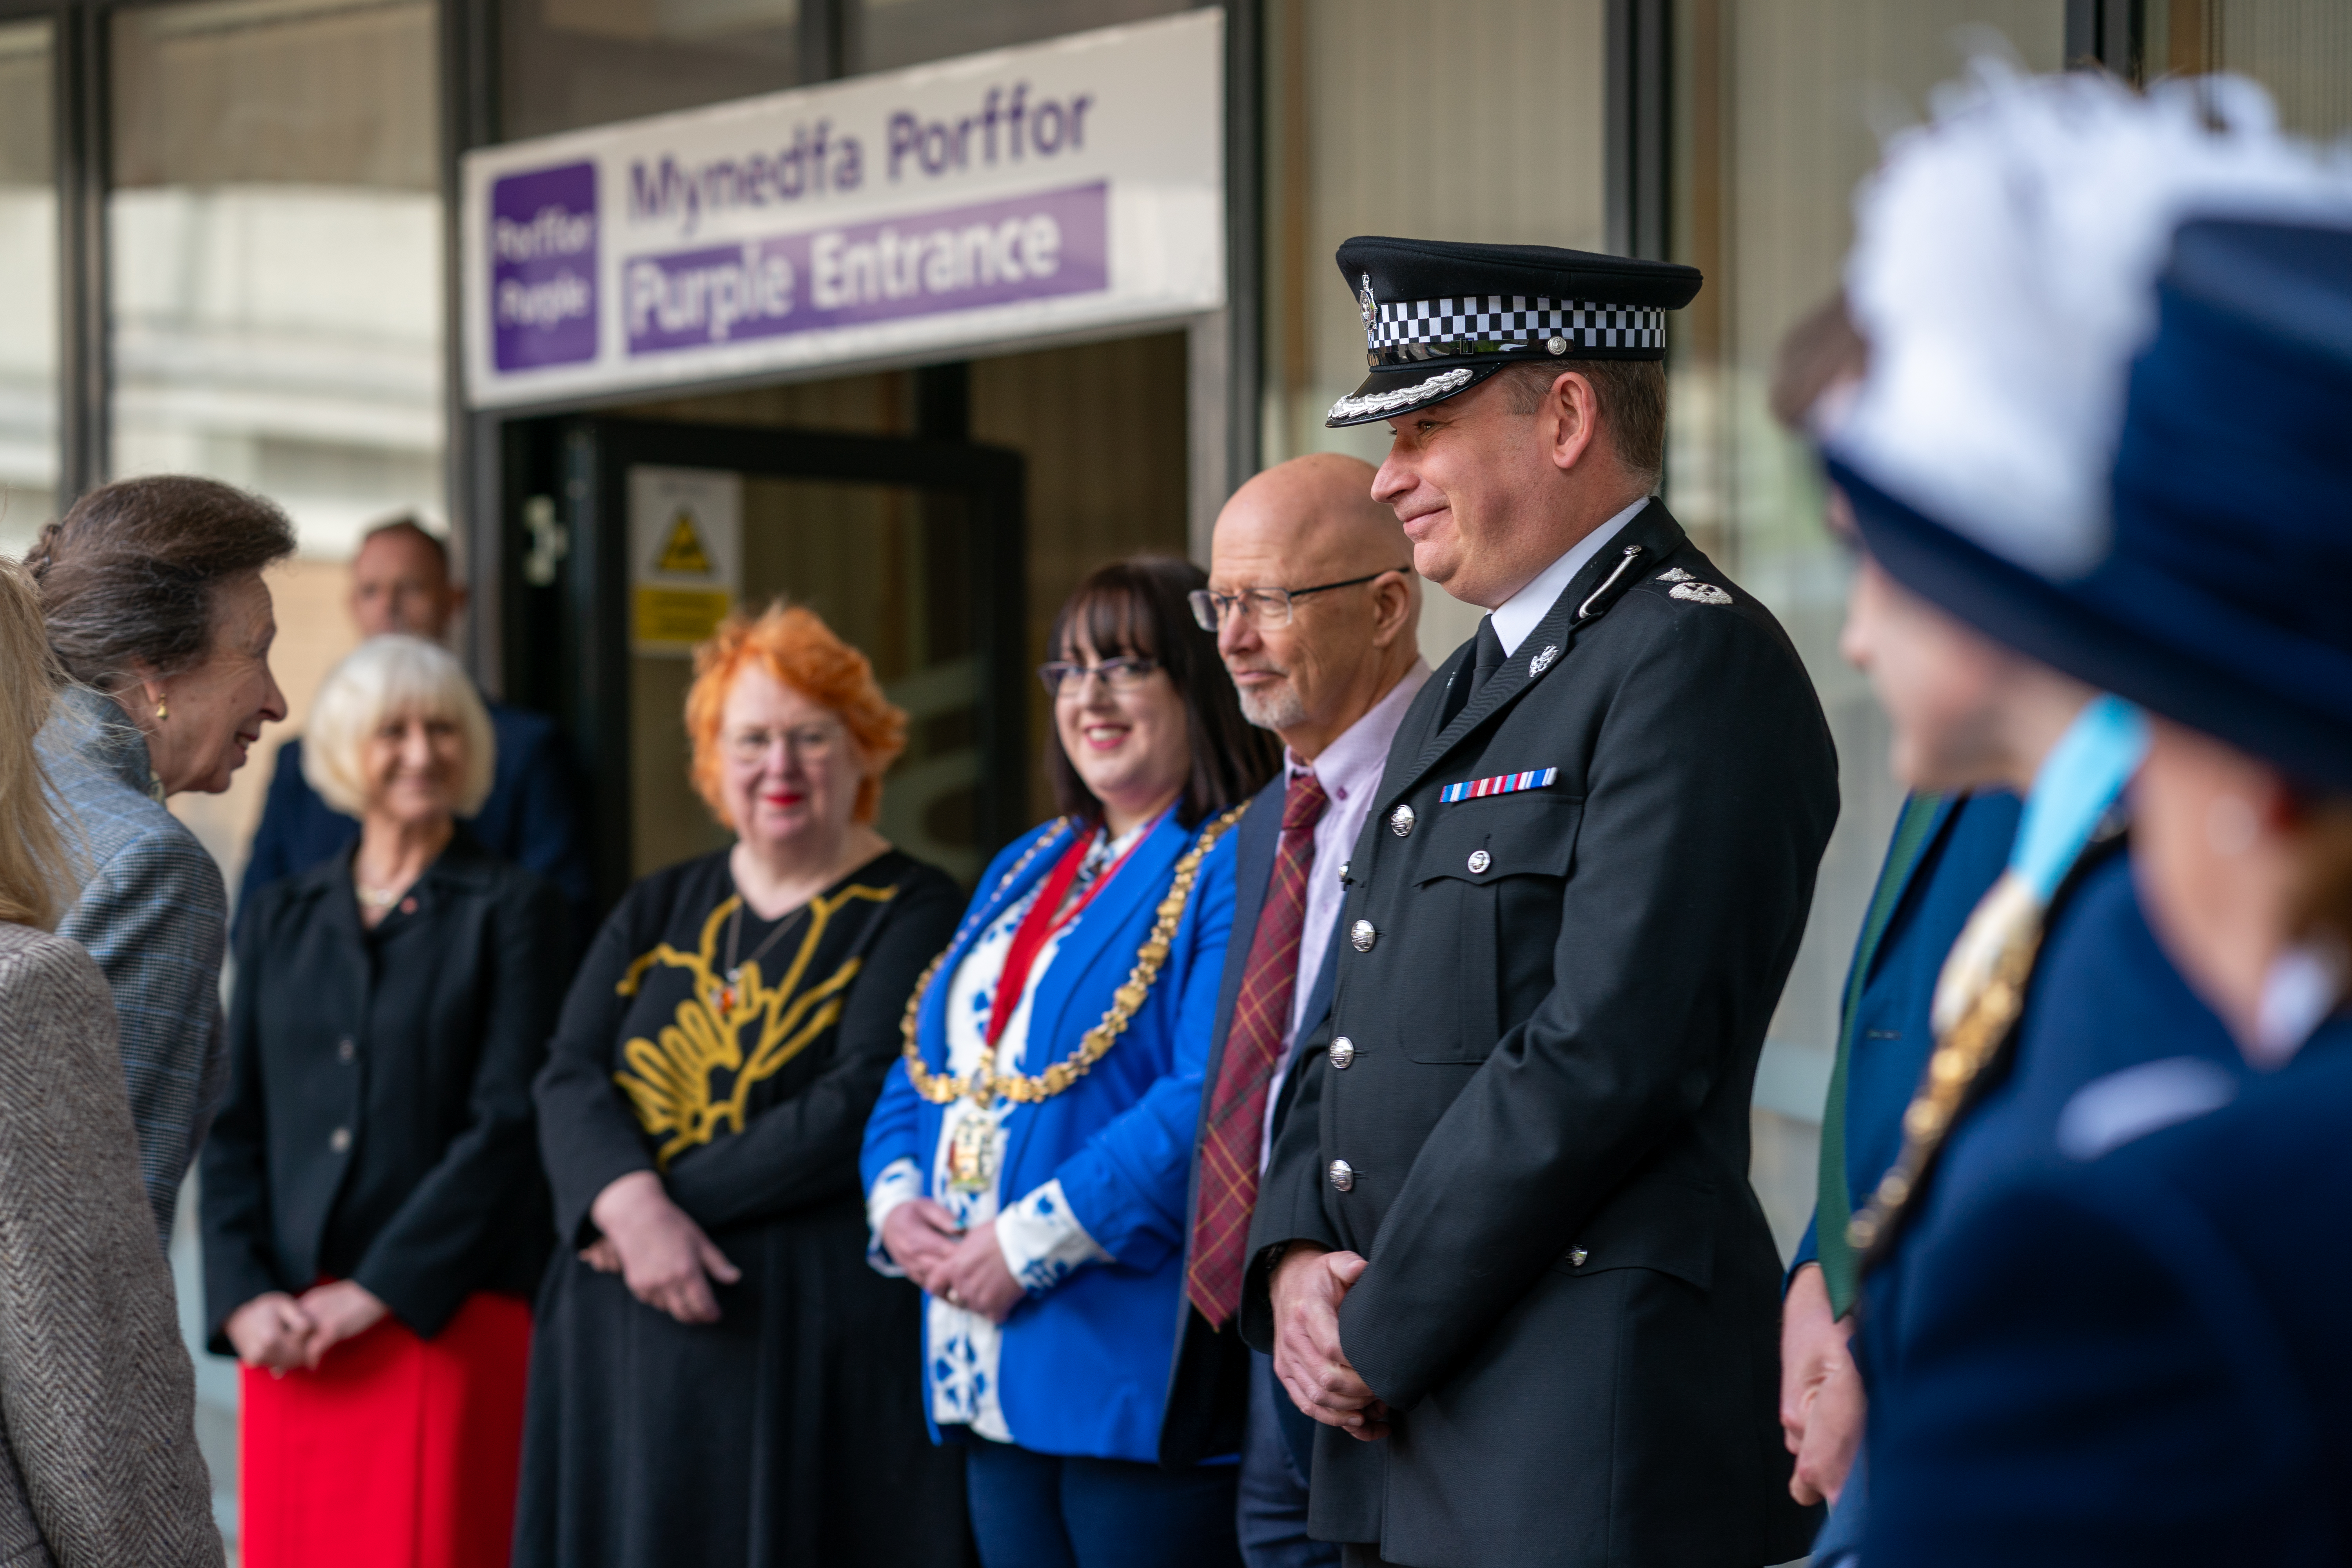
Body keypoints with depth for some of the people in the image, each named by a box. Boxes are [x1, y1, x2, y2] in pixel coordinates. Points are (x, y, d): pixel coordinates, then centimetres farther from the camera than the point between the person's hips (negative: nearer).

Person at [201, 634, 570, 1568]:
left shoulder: (511, 911, 1)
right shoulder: (282, 919, 14)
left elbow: (507, 1122, -7)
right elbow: (232, 1127, 11)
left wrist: (377, 1292, -12)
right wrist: (242, 1298, -4)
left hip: (447, 1316, -4)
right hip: (291, 1332, 4)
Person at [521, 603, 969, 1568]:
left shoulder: (911, 914, -1)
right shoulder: (658, 911, 16)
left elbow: (858, 1110, -13)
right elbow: (569, 1077, 4)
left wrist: (678, 1199, -13)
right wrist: (631, 1203, -16)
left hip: (815, 1338, -4)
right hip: (629, 1344, 5)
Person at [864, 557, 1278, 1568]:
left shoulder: (1237, 867, -9)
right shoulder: (1026, 869, 20)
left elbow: (1214, 1100, -20)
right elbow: (923, 1065, 21)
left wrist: (1032, 1240, -20)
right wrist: (896, 1199, 1)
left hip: (1135, 1367, -8)